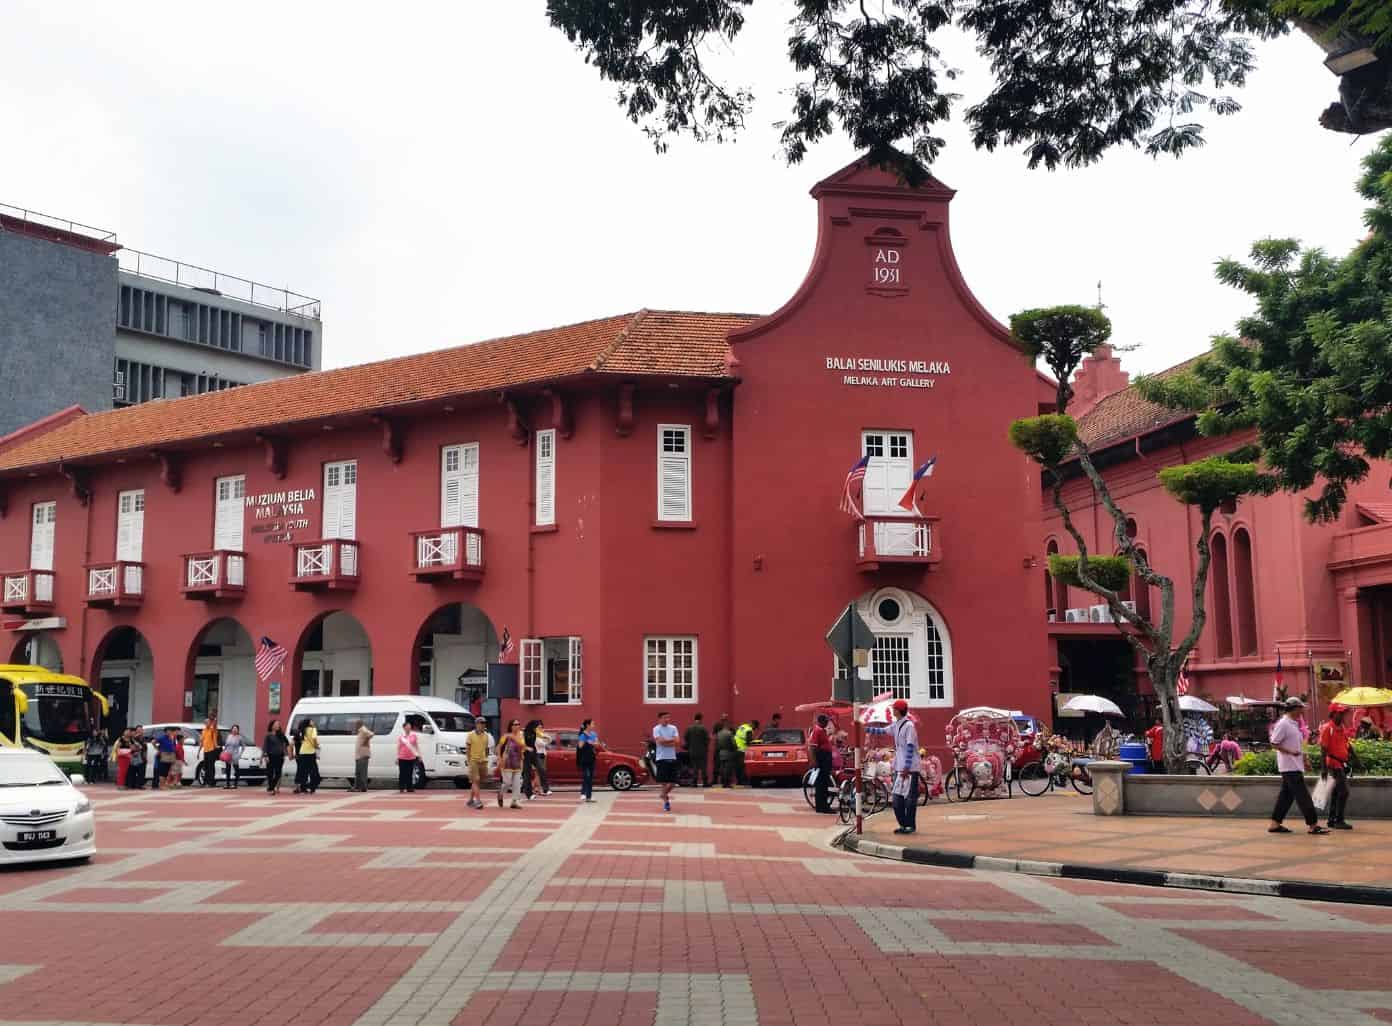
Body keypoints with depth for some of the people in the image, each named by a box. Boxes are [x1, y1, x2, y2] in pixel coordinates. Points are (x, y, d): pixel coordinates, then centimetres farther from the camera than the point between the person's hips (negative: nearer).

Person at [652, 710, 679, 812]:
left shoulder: (673, 728, 8)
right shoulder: (656, 729, -3)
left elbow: (676, 742, -3)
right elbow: (660, 741, -18)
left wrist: (665, 741, -11)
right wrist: (671, 740, -8)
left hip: (672, 758, 4)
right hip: (661, 758, -4)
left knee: (673, 781, 6)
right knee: (664, 781, -4)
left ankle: (665, 794, 31)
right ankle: (666, 802, 4)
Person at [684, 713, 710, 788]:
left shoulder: (689, 728, 1)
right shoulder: (703, 728, -10)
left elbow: (686, 740, 4)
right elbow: (707, 739, -11)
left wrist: (689, 748, 16)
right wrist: (706, 748, 5)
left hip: (692, 751, 3)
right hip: (702, 751, -3)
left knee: (694, 767, 8)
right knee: (703, 767, 1)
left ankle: (695, 782, 6)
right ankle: (705, 782, 0)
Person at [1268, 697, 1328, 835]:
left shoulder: (1294, 724, 16)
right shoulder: (1283, 724, -14)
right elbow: (1274, 744, -17)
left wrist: (1301, 754, 12)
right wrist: (1291, 752, -24)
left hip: (1295, 766, 10)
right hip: (1290, 767, -10)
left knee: (1286, 795, 11)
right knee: (1303, 796, -8)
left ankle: (1275, 824, 15)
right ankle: (1313, 825, -6)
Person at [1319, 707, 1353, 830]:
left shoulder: (1342, 728, 13)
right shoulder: (1327, 728, -13)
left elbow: (1347, 746, 19)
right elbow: (1323, 749, -15)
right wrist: (1324, 768, -19)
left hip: (1342, 764, 9)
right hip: (1334, 764, -9)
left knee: (1337, 792, 13)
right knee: (1343, 792, -12)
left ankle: (1332, 820, 20)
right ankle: (1339, 821, -8)